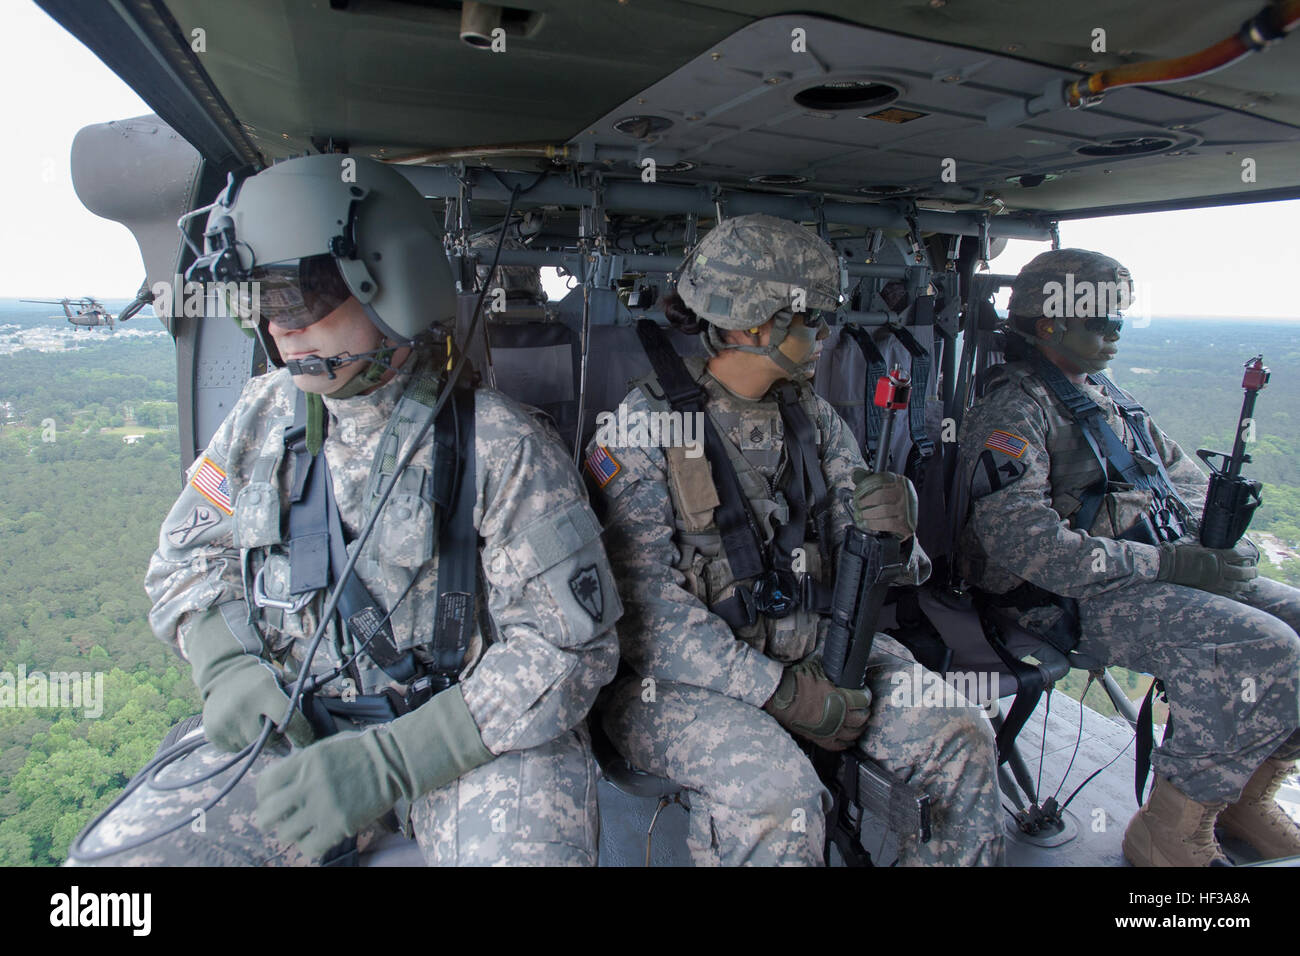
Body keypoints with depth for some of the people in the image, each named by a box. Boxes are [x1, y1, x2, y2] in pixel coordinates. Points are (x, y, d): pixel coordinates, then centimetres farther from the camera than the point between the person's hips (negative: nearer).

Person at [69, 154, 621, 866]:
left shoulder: (498, 445, -14)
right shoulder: (266, 413, 4)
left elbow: (571, 643, -15)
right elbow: (187, 557, 16)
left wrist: (391, 760, -22)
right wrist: (225, 668, -5)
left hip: (476, 731, -4)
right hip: (300, 724, 5)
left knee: (523, 847, -31)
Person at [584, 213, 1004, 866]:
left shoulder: (815, 419, 7)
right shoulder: (643, 426, -12)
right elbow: (645, 603, -19)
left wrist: (892, 530, -17)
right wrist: (777, 690, -22)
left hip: (809, 651, 6)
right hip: (681, 676, -5)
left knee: (959, 736, -9)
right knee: (775, 792, -31)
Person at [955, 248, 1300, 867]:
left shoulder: (1105, 398, 20)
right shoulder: (1013, 411, -11)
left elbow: (1181, 477, 25)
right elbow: (1019, 539, -23)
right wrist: (1166, 563, -22)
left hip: (1159, 574, 9)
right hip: (1077, 600, -9)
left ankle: (1244, 792, 16)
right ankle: (1171, 829, -8)